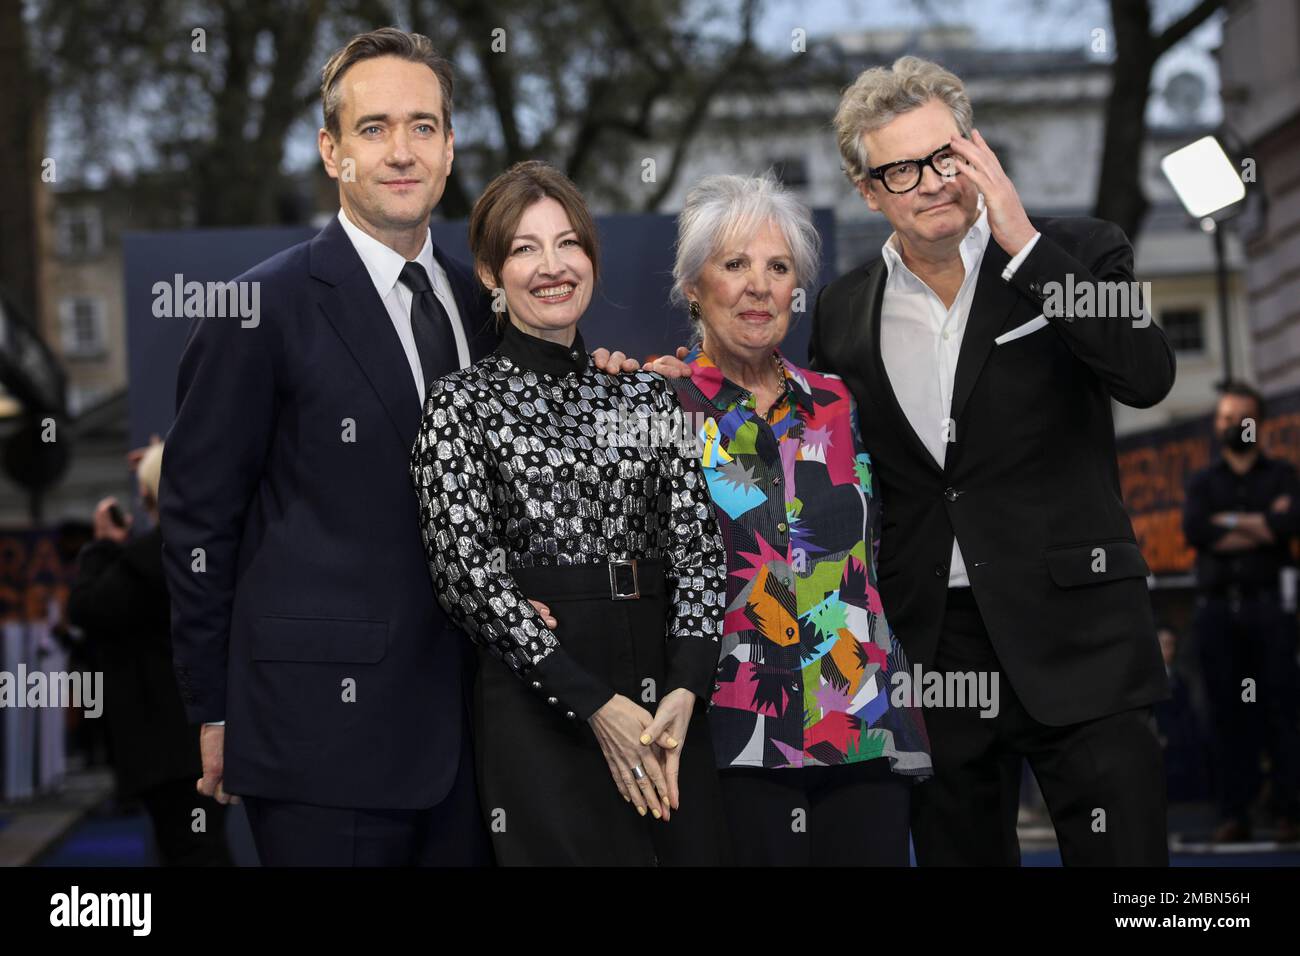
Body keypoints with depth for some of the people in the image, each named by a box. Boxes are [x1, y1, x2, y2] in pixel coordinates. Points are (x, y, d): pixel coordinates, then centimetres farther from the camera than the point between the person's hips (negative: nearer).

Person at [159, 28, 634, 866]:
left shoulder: (479, 303, 10)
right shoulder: (267, 307, -8)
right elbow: (200, 520, -5)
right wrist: (215, 714, -5)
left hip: (464, 725, 6)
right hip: (326, 727, -5)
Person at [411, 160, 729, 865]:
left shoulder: (645, 392, 12)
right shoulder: (463, 403, 1)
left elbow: (698, 542, 4)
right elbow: (470, 571, -8)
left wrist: (686, 689, -12)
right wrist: (598, 706, -14)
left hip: (665, 705, 4)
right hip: (538, 708, -3)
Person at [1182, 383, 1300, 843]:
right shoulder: (1203, 482, 18)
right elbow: (1193, 530, -3)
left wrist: (1230, 522, -2)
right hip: (1217, 609, 2)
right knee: (1226, 713, -2)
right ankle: (1234, 814, 0)